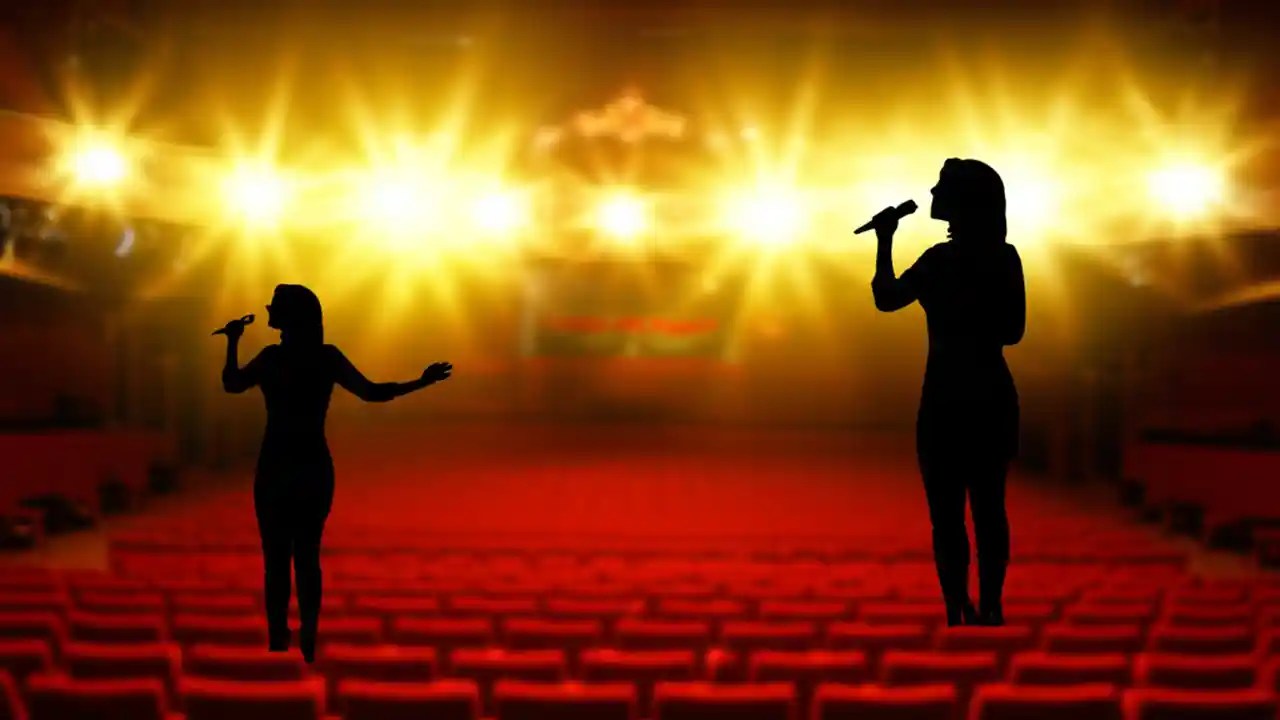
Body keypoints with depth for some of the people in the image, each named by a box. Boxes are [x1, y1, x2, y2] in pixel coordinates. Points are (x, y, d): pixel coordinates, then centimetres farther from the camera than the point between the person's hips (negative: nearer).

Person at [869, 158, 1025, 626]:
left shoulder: (943, 260, -13)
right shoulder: (1005, 257, 7)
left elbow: (886, 299, -9)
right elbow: (1012, 331, 11)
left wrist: (885, 241, -1)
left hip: (949, 400, -7)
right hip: (994, 396, 7)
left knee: (947, 514, -1)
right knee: (988, 508, 11)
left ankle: (959, 614, 0)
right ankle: (989, 609, 16)